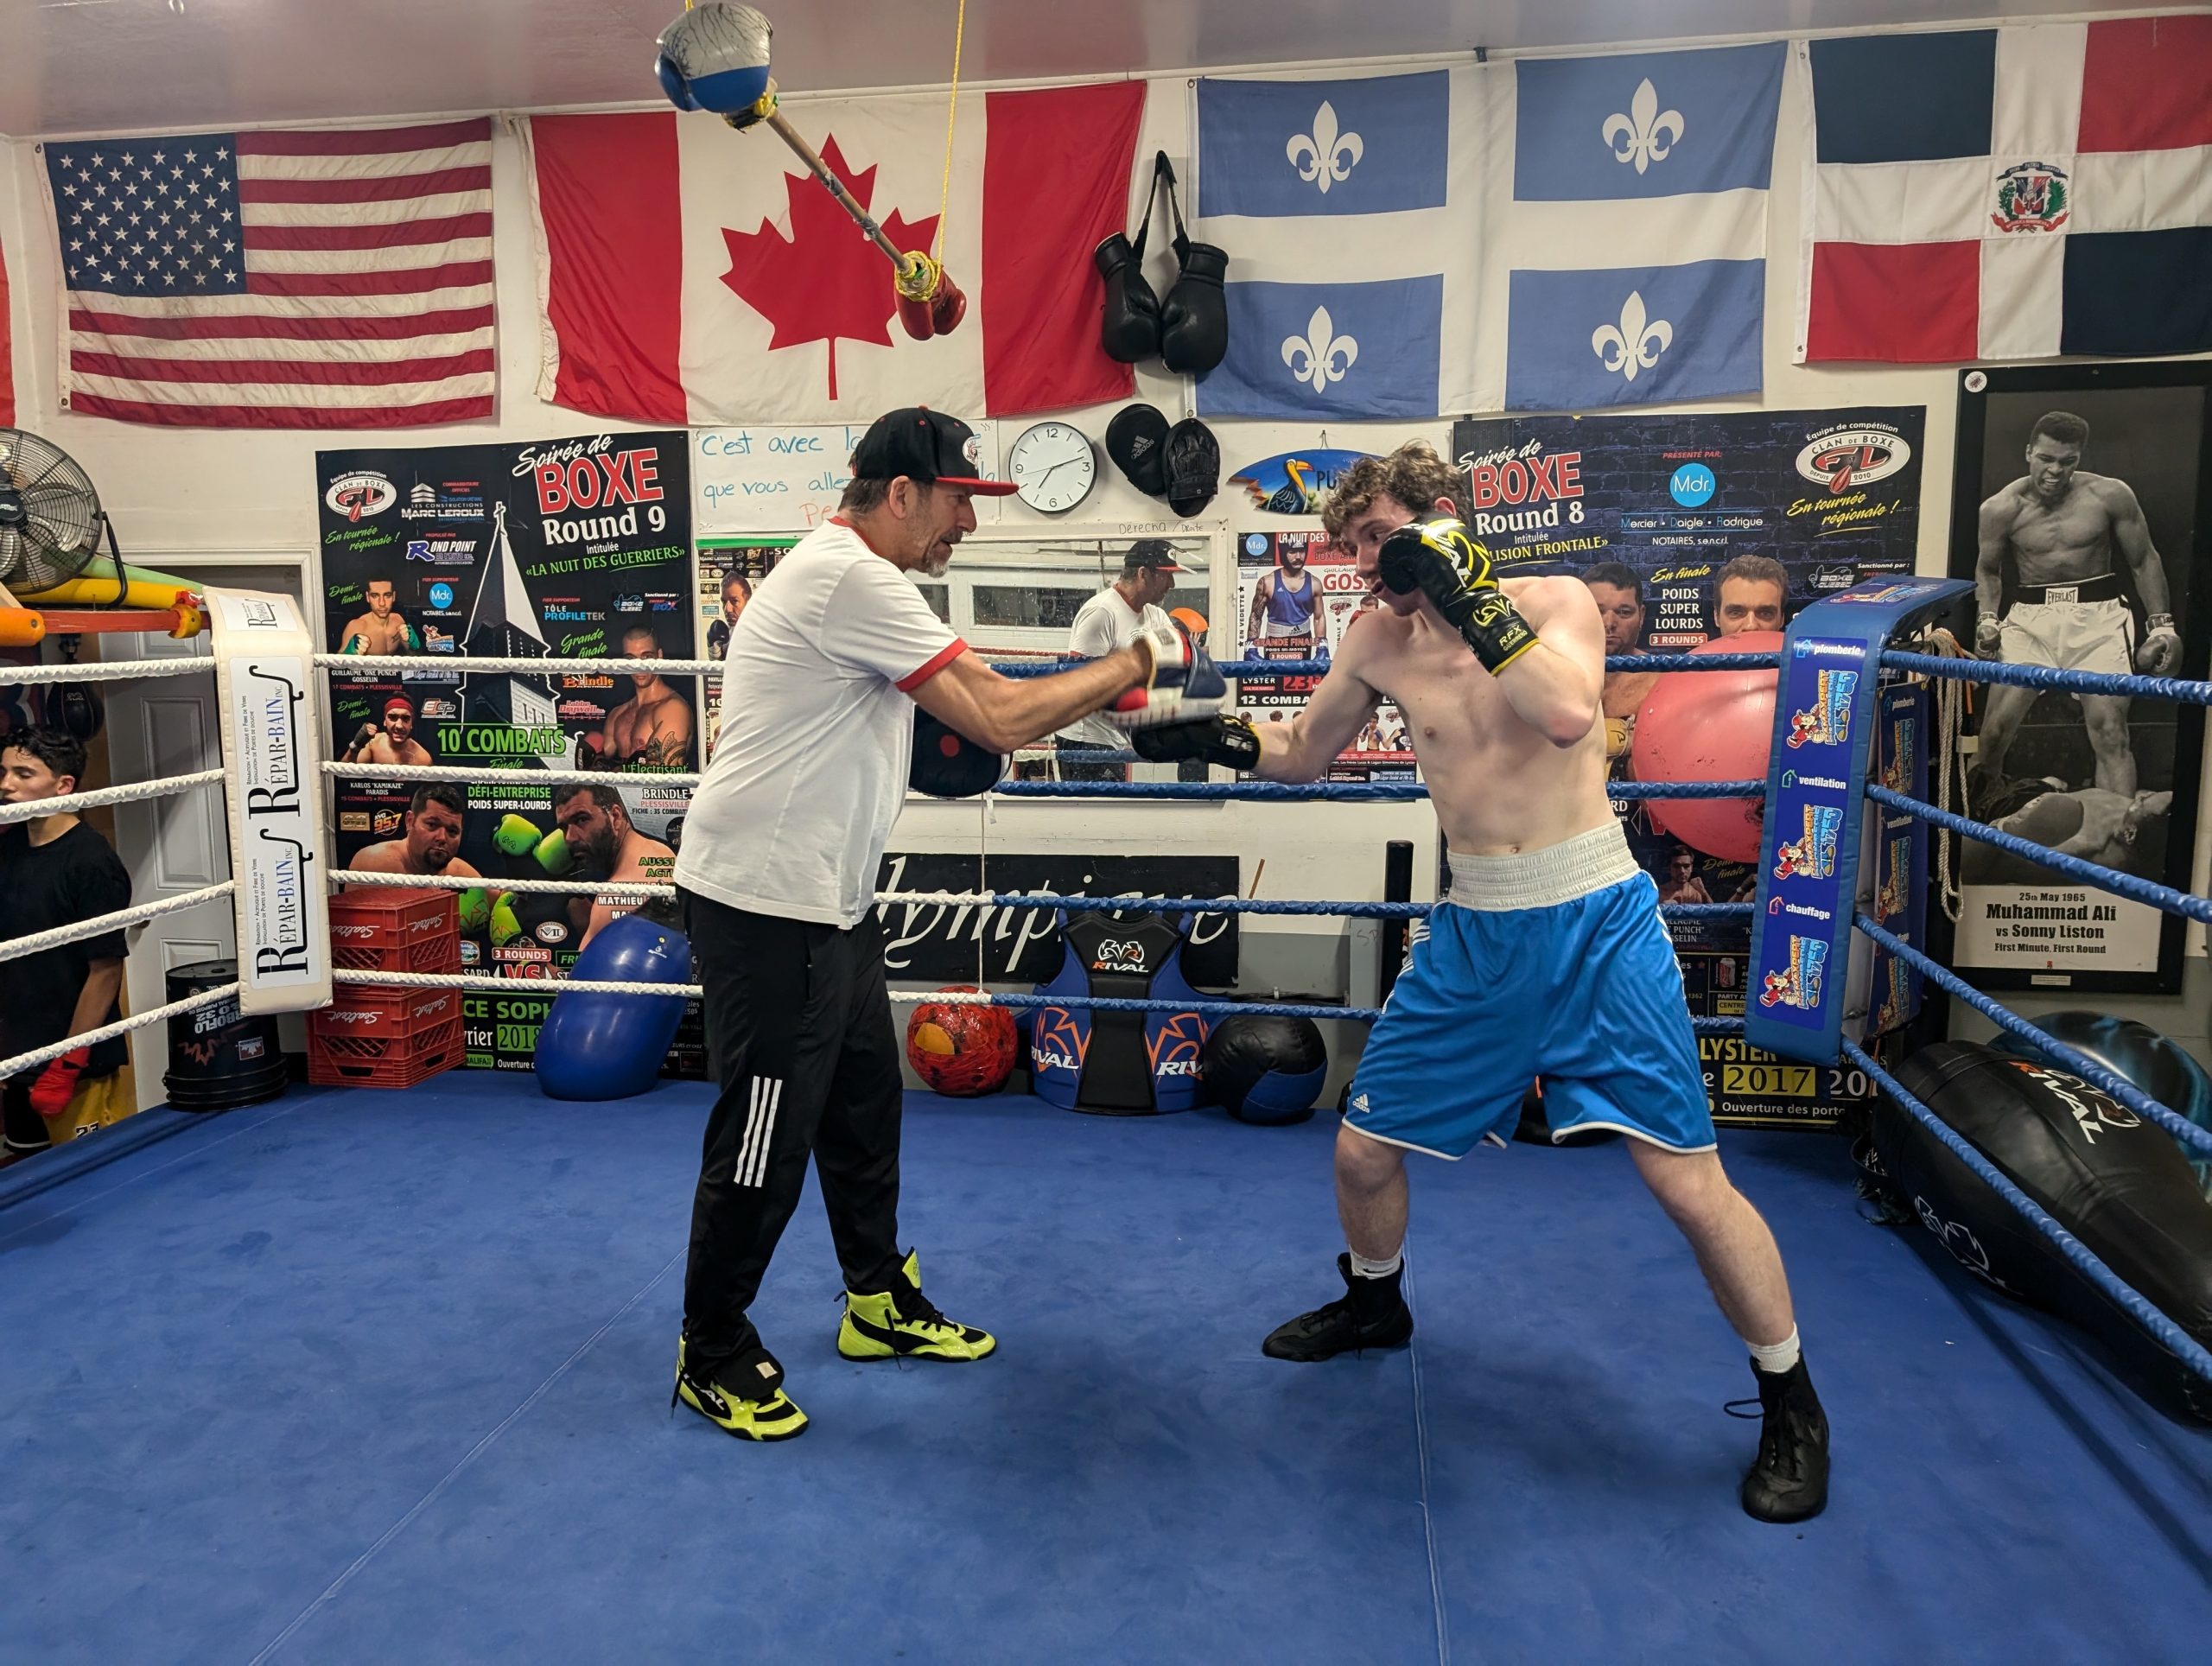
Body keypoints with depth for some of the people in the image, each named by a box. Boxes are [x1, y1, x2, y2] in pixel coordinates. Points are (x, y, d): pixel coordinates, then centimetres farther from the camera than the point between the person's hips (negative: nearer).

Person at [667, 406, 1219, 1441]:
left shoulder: (855, 575, 14)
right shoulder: (850, 579, -20)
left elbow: (972, 702, 17)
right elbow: (1000, 721, -24)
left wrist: (1113, 695, 3)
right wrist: (1133, 666, -11)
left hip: (824, 896, 10)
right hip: (763, 899, -10)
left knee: (863, 1103, 18)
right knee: (767, 1134, 1)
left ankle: (879, 1303, 34)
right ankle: (712, 1356, 19)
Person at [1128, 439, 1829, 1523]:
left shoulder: (1554, 603, -8)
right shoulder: (1379, 641, 3)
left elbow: (1568, 716, -29)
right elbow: (1301, 754, 17)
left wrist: (1468, 598, -26)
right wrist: (1212, 736, 2)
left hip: (1596, 925, -4)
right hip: (1473, 936, 4)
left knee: (1687, 1181, -5)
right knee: (1363, 1149, 10)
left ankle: (1791, 1405, 18)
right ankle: (1374, 1304, 42)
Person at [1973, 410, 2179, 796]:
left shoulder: (2110, 495, -5)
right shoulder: (2001, 508, -5)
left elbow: (2143, 561, 5)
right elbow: (1987, 569, 10)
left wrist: (2162, 624, 1)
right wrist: (1987, 619, -6)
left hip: (2097, 617, 0)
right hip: (2029, 618, 1)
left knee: (2110, 732, -9)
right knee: (1994, 729, -4)